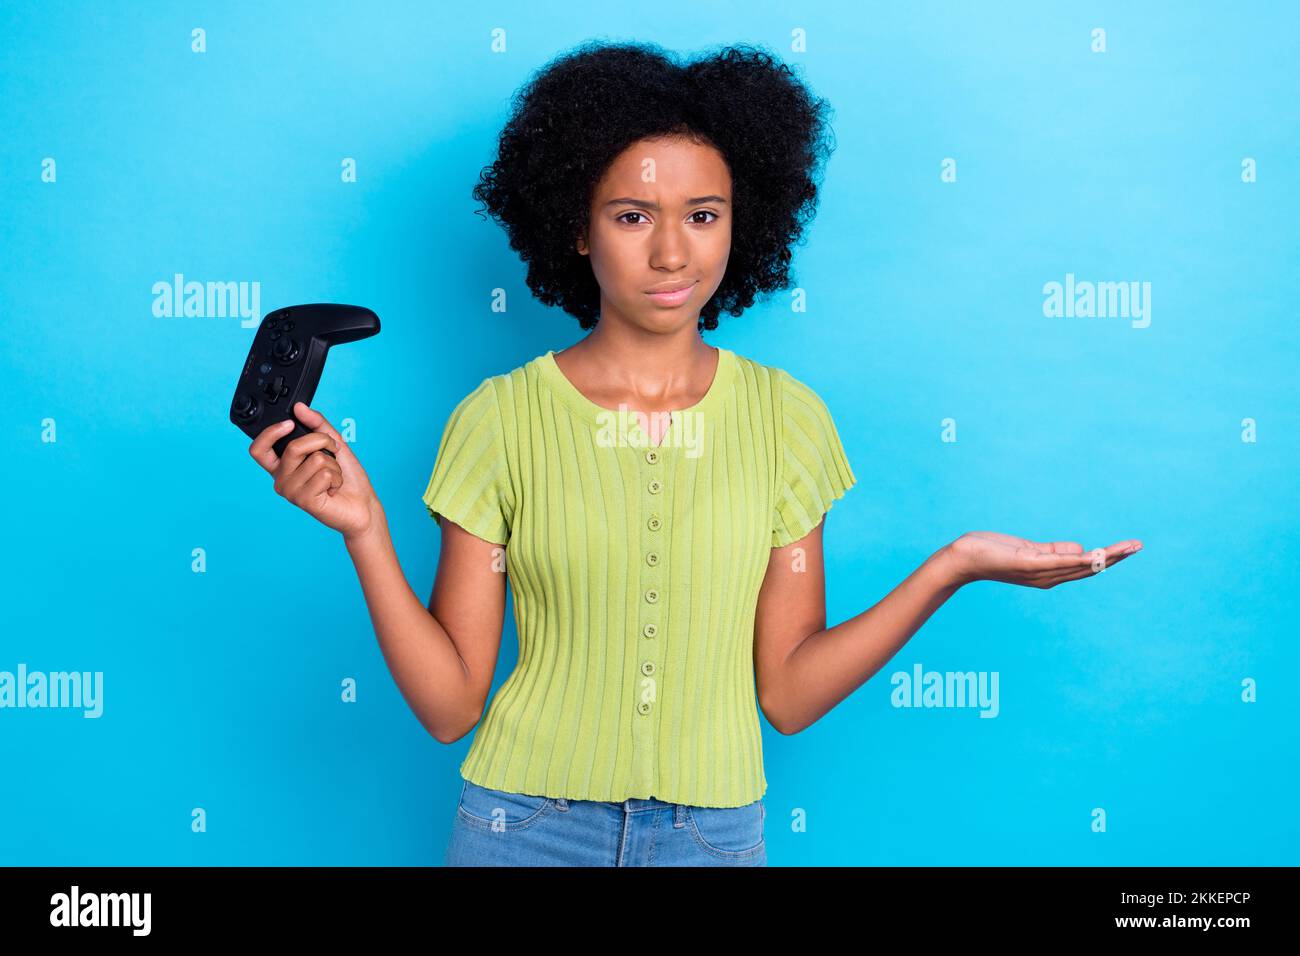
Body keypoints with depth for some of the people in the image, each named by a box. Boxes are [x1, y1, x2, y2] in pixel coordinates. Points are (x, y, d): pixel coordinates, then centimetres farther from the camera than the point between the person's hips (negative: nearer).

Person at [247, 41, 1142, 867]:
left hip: (715, 832, 1)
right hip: (526, 825, -1)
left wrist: (952, 567, -9)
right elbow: (449, 703, -7)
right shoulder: (499, 418, -7)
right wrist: (364, 530, -18)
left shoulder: (785, 416, -3)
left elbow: (788, 691, -2)